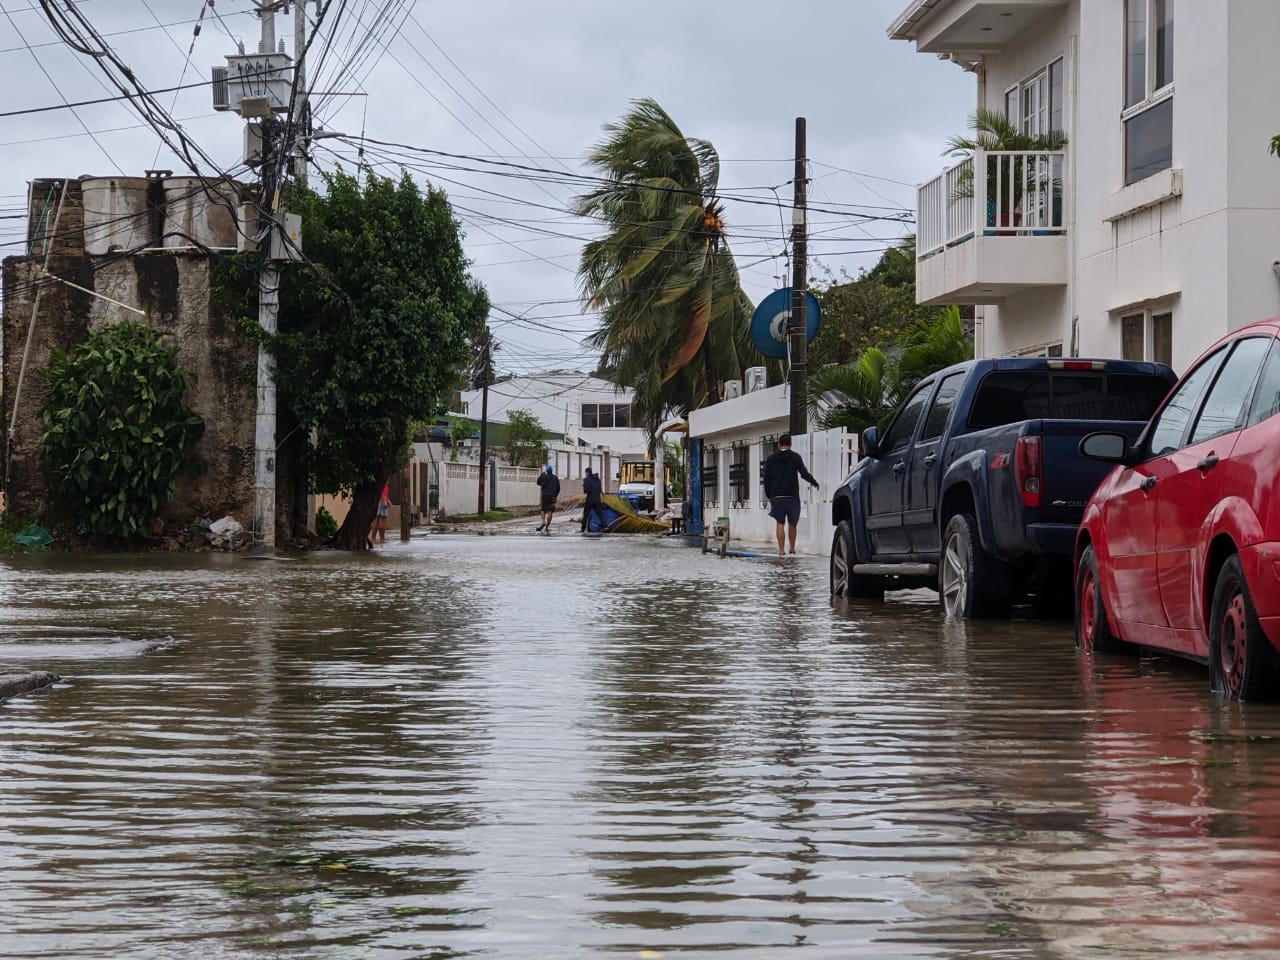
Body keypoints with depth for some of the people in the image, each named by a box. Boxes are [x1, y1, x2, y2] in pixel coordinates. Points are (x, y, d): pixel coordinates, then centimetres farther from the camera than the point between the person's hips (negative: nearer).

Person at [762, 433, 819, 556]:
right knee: (792, 523, 11)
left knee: (780, 524, 0)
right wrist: (815, 483, 8)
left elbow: (766, 479, 6)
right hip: (792, 495, -1)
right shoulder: (796, 457, 0)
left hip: (777, 496, 1)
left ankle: (781, 550, -5)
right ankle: (792, 548, 16)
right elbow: (804, 473, -7)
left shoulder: (771, 458, 6)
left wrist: (769, 496, 12)